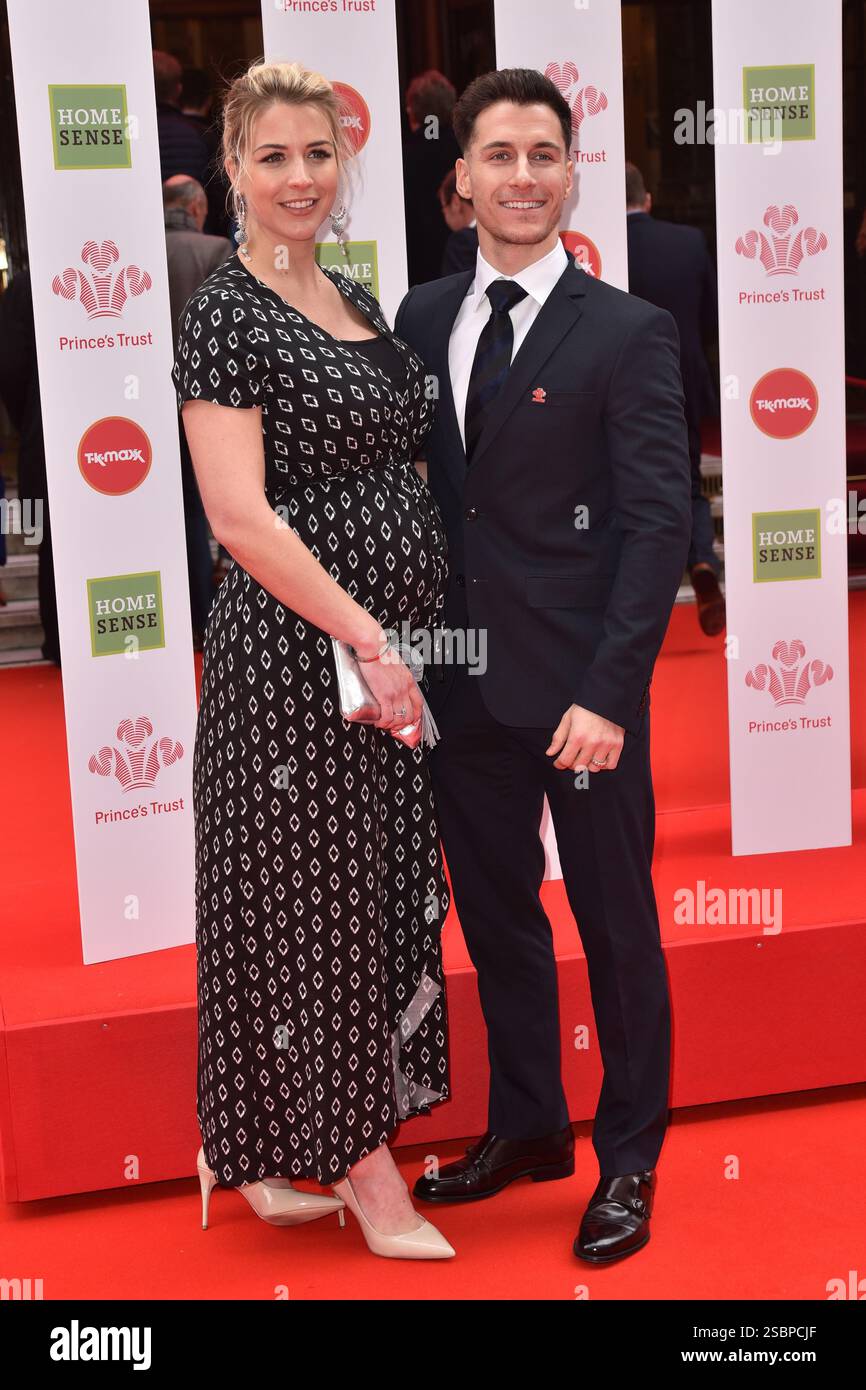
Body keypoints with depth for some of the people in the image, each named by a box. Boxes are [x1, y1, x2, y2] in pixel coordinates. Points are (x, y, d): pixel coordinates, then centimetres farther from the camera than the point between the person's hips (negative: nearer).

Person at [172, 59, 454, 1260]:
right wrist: (368, 640, -20)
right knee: (315, 900, 3)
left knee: (385, 892, 14)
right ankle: (369, 1173, 16)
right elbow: (241, 516, -19)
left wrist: (411, 635, 11)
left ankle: (281, 1153, 29)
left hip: (389, 644, 9)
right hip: (296, 652, -9)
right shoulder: (227, 317, -11)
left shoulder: (356, 302, 13)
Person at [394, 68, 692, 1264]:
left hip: (579, 686, -5)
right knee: (494, 915, 17)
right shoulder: (424, 318, 8)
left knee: (616, 925, 8)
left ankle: (630, 1160, 25)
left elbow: (658, 524, -11)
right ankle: (527, 1128, 36)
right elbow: (411, 486, 10)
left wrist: (606, 694, -17)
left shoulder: (628, 334, -7)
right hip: (463, 680, 5)